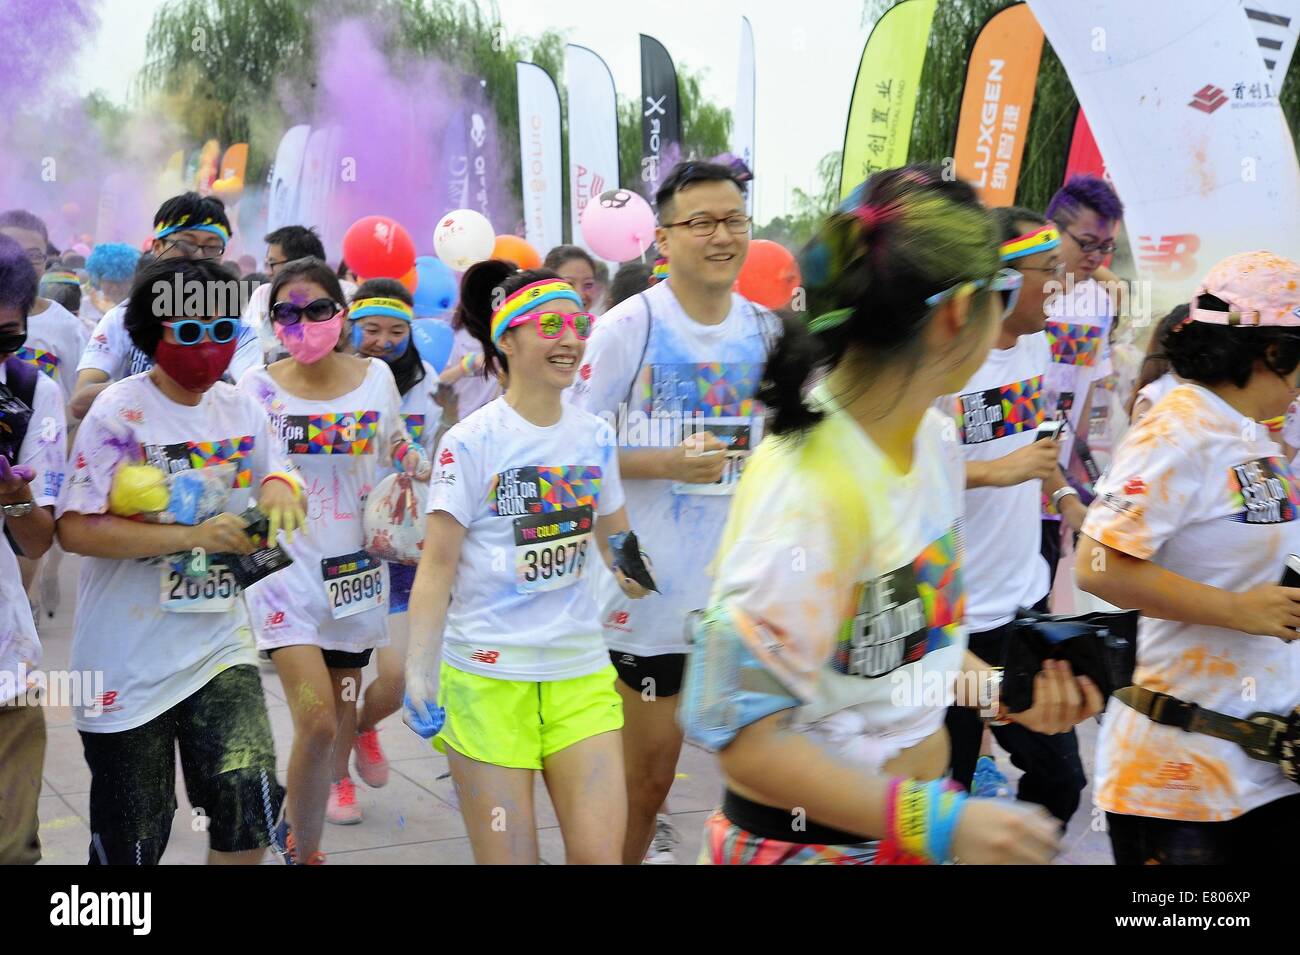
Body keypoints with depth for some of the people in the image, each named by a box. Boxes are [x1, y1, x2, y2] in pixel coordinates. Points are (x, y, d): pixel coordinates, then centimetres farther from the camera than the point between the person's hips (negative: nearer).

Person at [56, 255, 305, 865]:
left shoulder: (241, 409, 4)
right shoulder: (119, 412, -12)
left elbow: (276, 479, 12)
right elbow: (76, 530, -18)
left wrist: (279, 490, -13)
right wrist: (192, 536, -26)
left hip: (219, 647, 4)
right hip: (129, 661, -4)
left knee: (251, 813, -10)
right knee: (130, 843, 7)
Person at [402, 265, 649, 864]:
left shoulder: (596, 437, 6)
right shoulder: (472, 442, -7)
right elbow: (437, 567, -8)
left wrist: (631, 569, 1)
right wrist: (418, 673, -15)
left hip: (580, 672, 4)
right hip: (487, 677, -4)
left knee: (601, 852, -1)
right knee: (509, 855, 2)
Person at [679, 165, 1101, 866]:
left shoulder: (933, 436, -2)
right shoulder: (811, 489, -28)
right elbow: (742, 734, -26)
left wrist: (1003, 690, -1)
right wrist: (937, 822, -28)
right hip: (805, 841, -8)